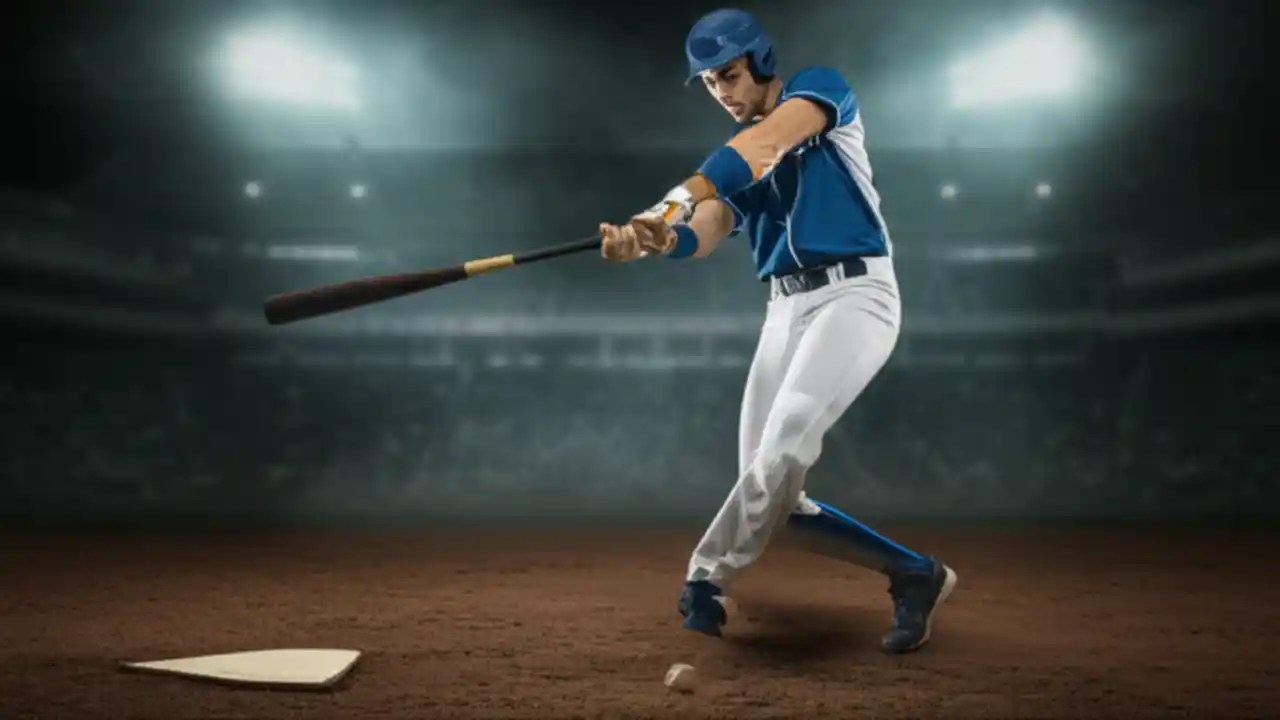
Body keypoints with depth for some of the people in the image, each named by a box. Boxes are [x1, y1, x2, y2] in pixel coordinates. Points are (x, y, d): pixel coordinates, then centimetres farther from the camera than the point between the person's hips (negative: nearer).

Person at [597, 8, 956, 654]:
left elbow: (768, 143, -21)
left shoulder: (821, 87, 2)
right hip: (785, 310, 7)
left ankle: (707, 580, -7)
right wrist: (657, 238, -27)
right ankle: (915, 575, 13)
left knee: (782, 450, -26)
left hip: (855, 294, -7)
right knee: (775, 499, -1)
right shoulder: (733, 161, 18)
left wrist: (688, 191, -36)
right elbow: (705, 234, -3)